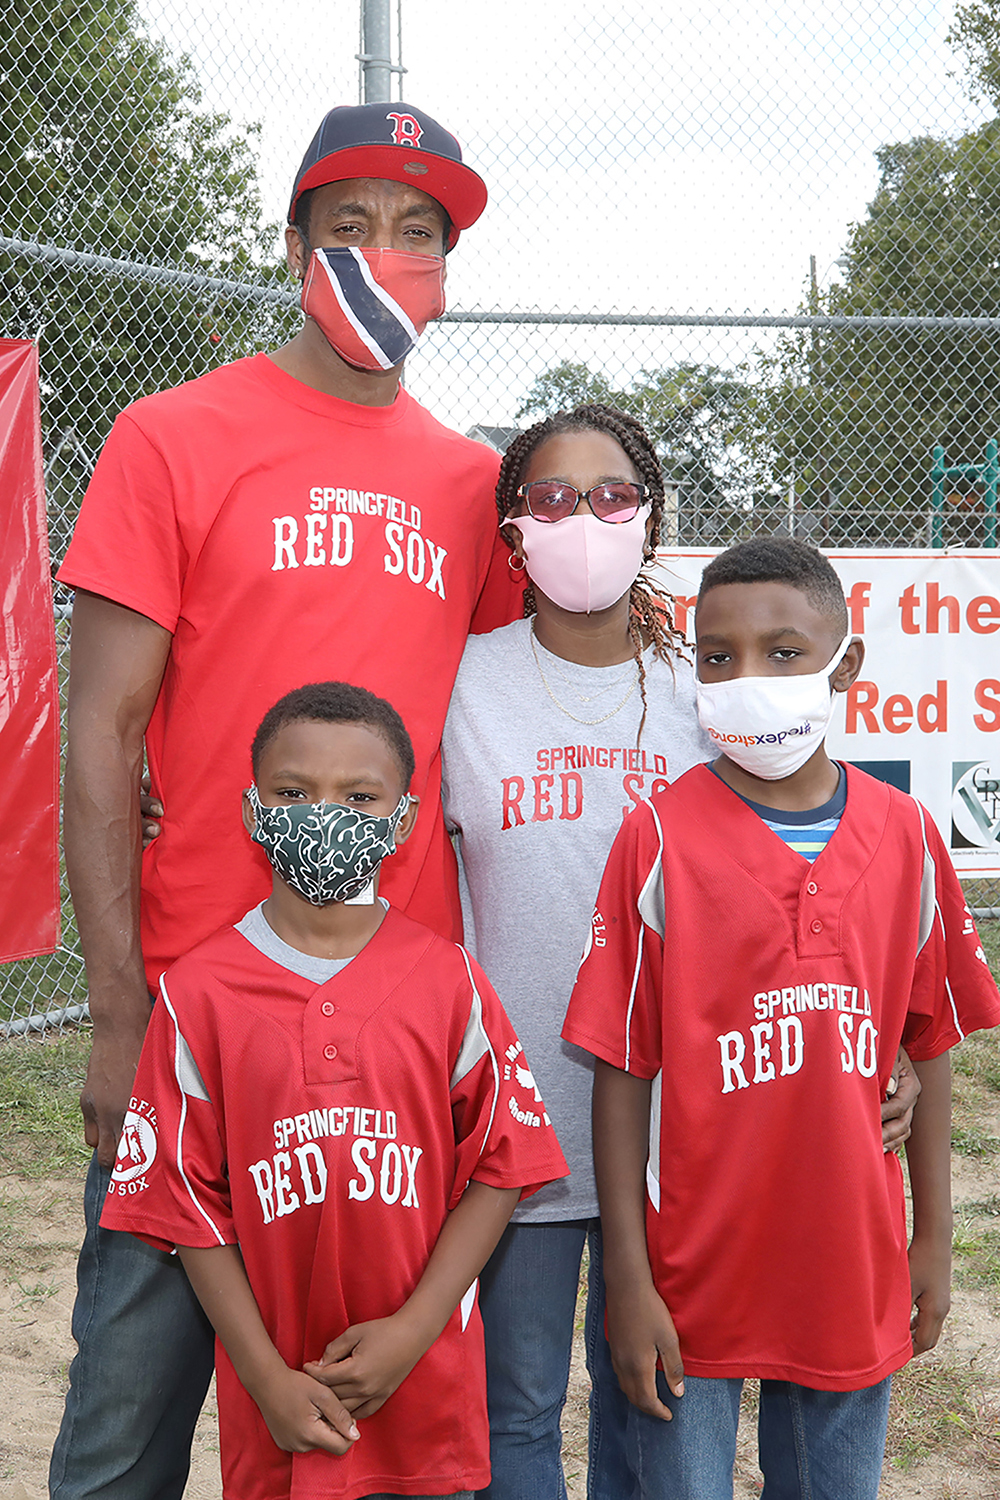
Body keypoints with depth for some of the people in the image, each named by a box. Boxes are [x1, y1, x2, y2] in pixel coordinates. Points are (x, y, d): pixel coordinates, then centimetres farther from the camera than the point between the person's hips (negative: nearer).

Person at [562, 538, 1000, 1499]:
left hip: (849, 1270, 3)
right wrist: (627, 1279, -10)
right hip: (690, 1276, -3)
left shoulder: (903, 835, -2)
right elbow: (621, 1071, -10)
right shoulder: (660, 839, -11)